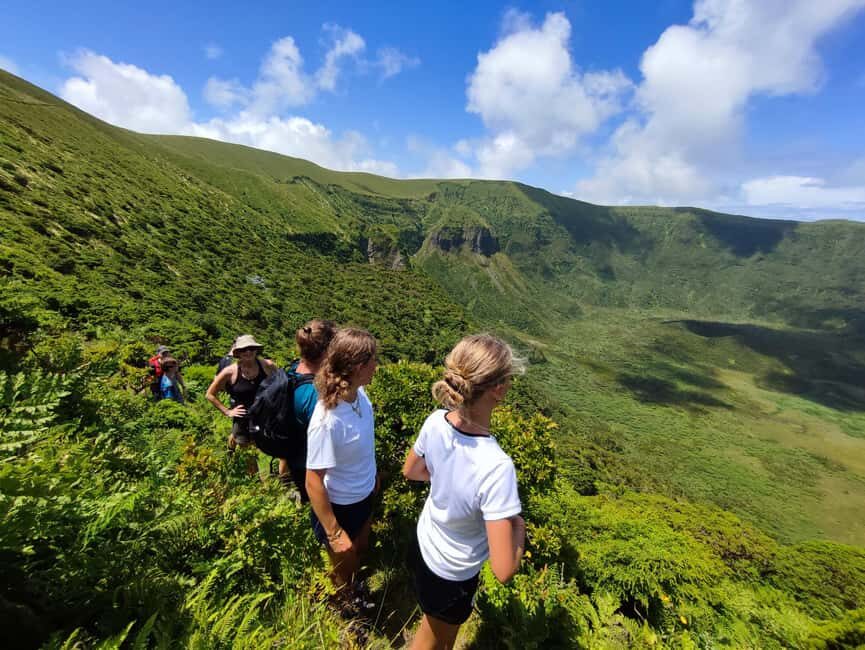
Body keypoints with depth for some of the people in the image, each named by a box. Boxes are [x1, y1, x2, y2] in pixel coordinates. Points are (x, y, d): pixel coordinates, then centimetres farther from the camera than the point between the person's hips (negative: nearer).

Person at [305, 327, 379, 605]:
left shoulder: (359, 393, -16)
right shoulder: (327, 420, -37)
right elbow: (313, 483, -26)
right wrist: (334, 533, -17)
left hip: (364, 496, 7)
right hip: (339, 507, -6)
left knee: (360, 550, 33)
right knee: (344, 568, 25)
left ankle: (353, 591, 64)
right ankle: (345, 605, 57)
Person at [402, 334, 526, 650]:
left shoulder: (436, 421, -24)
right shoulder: (497, 468, -42)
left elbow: (410, 471, -4)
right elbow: (504, 570, -32)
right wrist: (519, 527, -15)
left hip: (425, 541, 5)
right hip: (451, 573, -5)